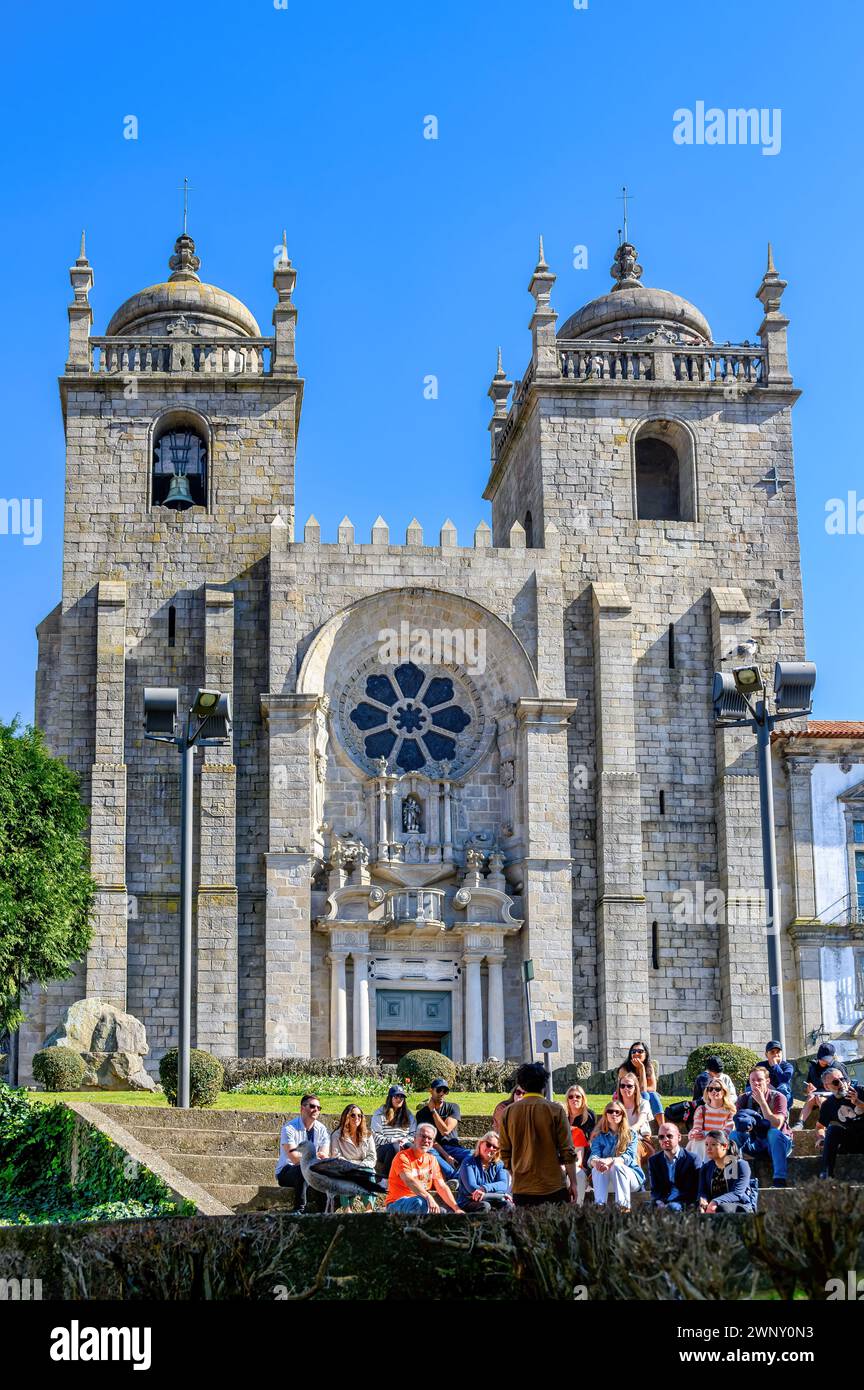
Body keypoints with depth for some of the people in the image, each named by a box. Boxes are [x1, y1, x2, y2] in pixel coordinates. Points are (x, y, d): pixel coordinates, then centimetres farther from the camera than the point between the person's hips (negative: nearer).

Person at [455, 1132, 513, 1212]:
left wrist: (484, 1188, -29)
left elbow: (503, 1185, -8)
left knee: (507, 1204, -26)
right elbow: (472, 1189, -16)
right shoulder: (468, 1163, -4)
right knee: (484, 1206, -35)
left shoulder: (499, 1164, 10)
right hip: (468, 1203, -4)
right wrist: (502, 1196, -18)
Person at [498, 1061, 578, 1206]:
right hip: (553, 1189, -2)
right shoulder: (555, 1110, -5)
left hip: (521, 1190, 2)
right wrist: (573, 1183, 3)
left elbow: (505, 1154, 8)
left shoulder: (508, 1112, 3)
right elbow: (568, 1151, -4)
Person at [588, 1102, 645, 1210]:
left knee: (617, 1166, -34)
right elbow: (594, 1155, -8)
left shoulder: (631, 1135, 4)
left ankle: (624, 1207, -44)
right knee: (597, 1168, -30)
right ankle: (599, 1205, -46)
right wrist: (595, 1162, -36)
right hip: (605, 1181, 2)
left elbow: (628, 1157, -14)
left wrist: (610, 1161, -35)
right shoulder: (599, 1136, 10)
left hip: (632, 1177, -2)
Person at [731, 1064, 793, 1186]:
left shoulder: (777, 1097, -12)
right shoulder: (744, 1098, -1)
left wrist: (762, 1102, -25)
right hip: (755, 1144, 3)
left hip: (777, 1144, -3)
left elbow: (776, 1126, -25)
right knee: (734, 1134, -21)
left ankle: (780, 1179, -41)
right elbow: (737, 1124, -8)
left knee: (773, 1132, -36)